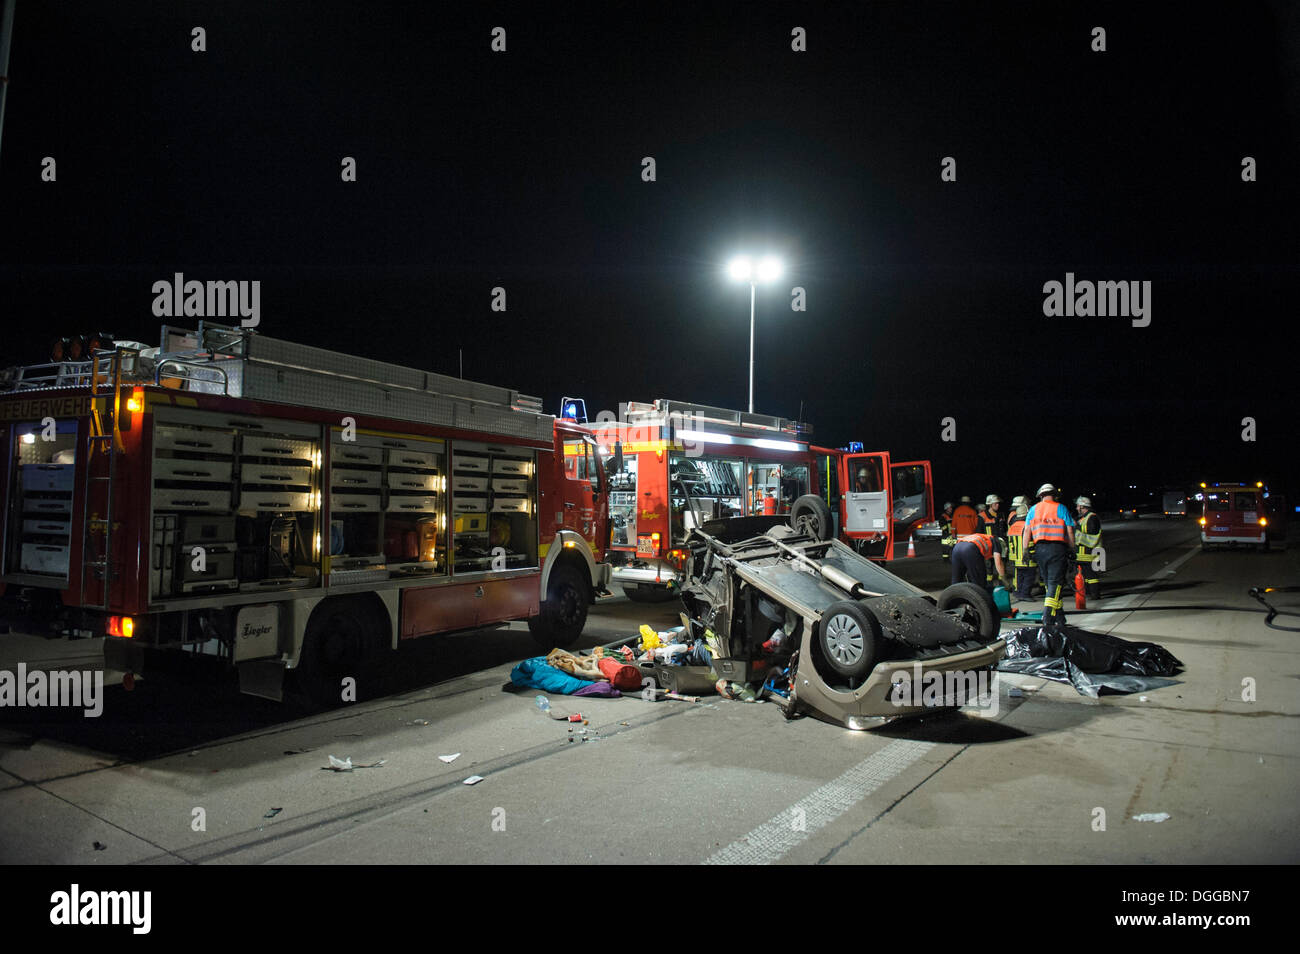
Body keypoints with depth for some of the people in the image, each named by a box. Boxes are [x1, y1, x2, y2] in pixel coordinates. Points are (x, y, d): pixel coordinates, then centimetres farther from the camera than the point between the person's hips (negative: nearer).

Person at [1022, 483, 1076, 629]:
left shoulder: (1033, 509, 11)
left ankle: (1059, 618, 18)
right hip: (1058, 548, -3)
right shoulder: (1061, 509, 5)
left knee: (1048, 583, 13)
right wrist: (1072, 550, 7)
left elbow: (1027, 531, 7)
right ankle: (1048, 619, -15)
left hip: (1040, 548, 3)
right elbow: (1070, 531, 0)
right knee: (1055, 584, -4)